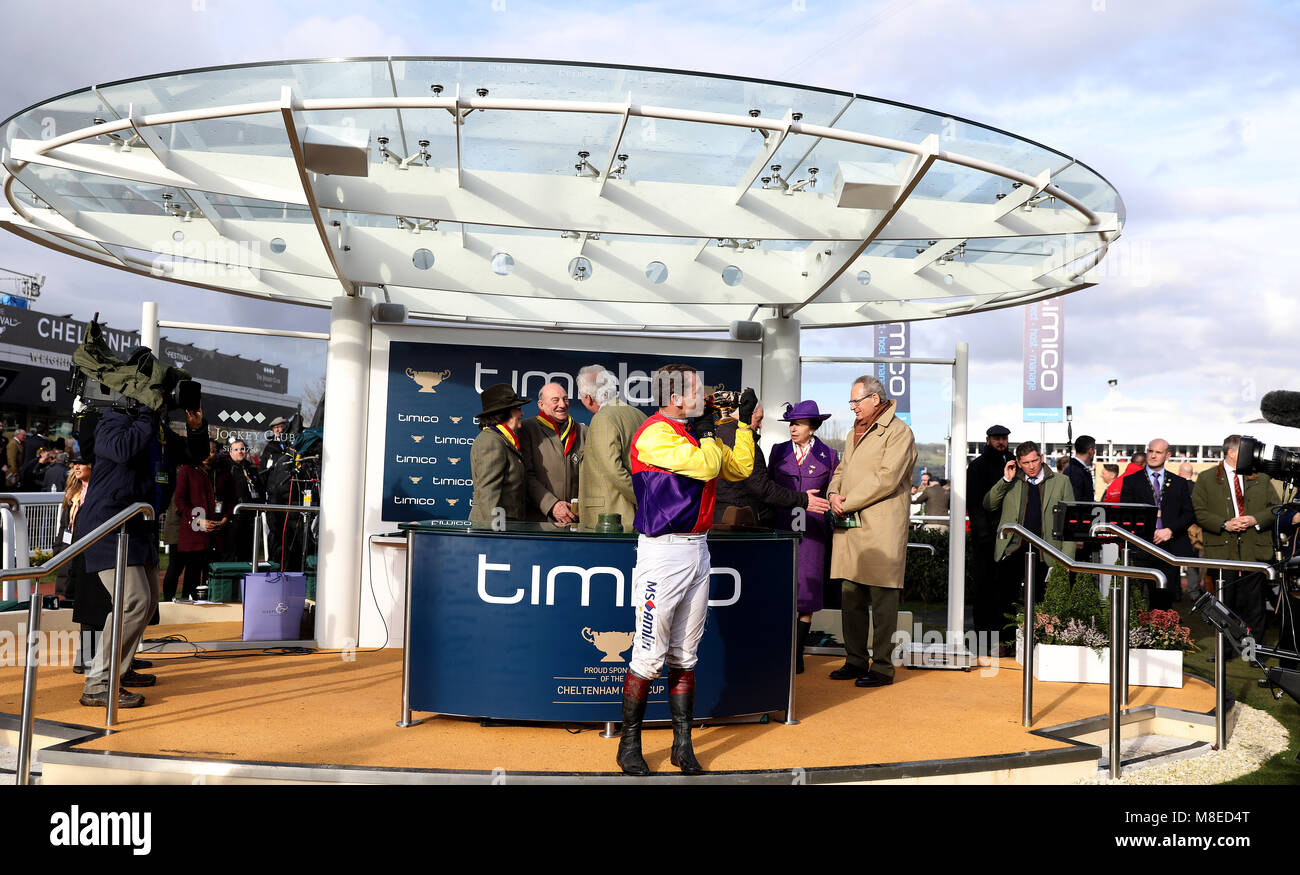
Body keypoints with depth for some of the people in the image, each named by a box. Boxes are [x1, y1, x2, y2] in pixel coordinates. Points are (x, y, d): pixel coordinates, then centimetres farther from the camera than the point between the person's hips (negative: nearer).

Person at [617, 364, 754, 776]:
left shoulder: (696, 432, 15)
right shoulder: (655, 433, -12)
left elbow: (739, 468, 21)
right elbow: (705, 466, -20)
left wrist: (743, 422, 15)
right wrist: (706, 432, -3)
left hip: (697, 549, 8)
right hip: (663, 552, -8)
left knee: (685, 656, 12)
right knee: (649, 657, -3)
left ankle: (683, 744, 19)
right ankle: (629, 744, 10)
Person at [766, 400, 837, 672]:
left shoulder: (828, 456, 6)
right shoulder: (778, 452, 10)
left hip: (812, 533, -1)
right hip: (781, 530, 1)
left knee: (806, 596, -1)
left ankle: (797, 655, 7)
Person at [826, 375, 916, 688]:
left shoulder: (898, 431, -6)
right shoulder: (853, 433, 22)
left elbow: (888, 478, -16)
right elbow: (841, 470, 23)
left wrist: (848, 503, -13)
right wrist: (834, 494, 0)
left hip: (881, 528, -8)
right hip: (849, 527, 8)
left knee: (883, 600, -3)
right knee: (851, 597, 11)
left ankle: (882, 667, 3)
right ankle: (855, 660, 21)